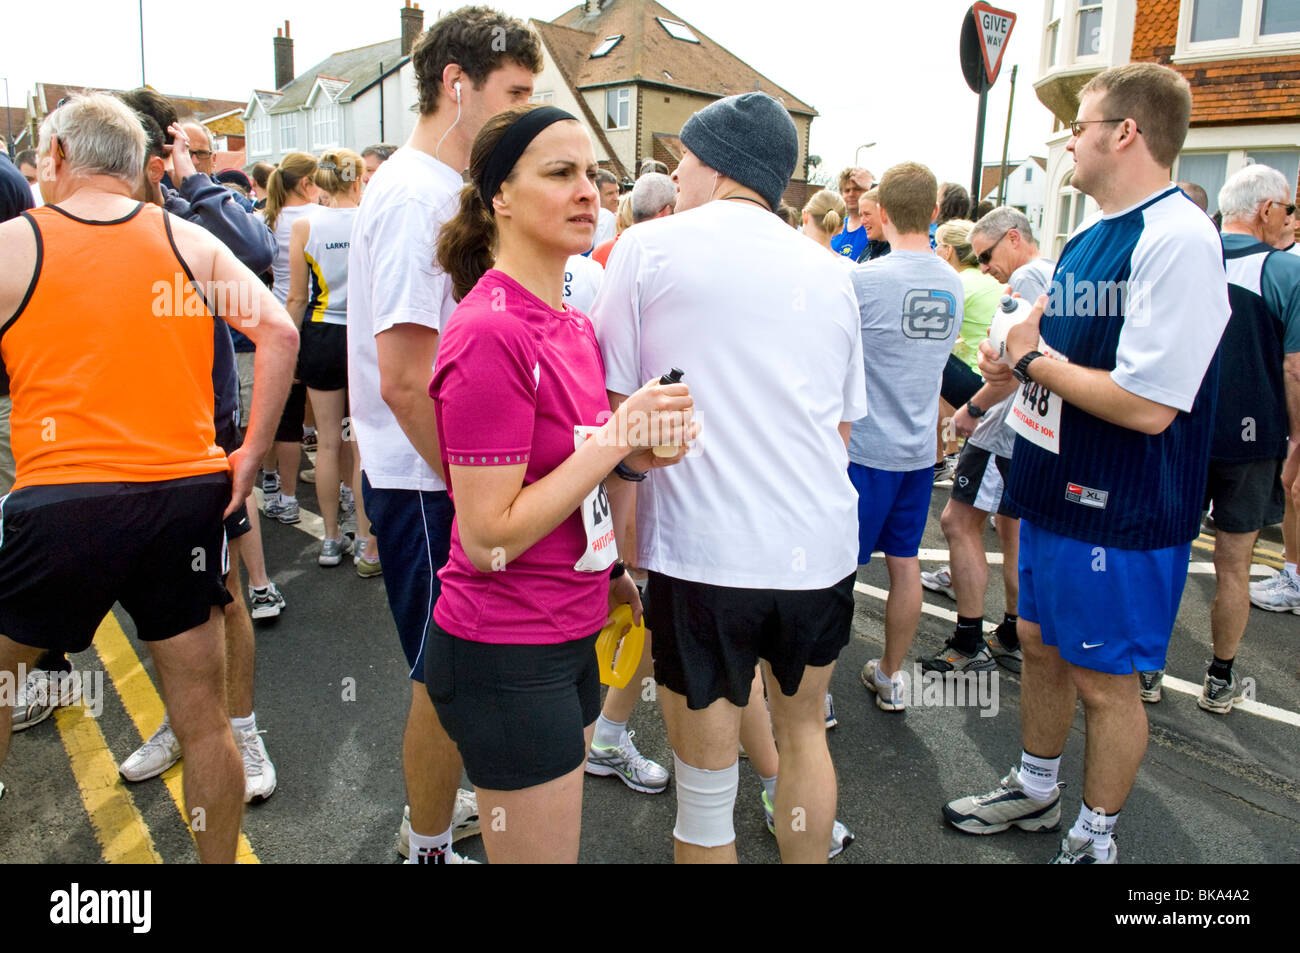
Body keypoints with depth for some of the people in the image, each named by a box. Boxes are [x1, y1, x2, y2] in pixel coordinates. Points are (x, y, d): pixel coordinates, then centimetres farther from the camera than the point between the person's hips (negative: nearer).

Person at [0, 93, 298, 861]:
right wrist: (251, 455, 0)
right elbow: (279, 333, -3)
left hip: (62, 500, -2)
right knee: (203, 717, 11)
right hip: (187, 494, 2)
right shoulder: (189, 240, 6)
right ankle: (221, 859, 25)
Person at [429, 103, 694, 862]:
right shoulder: (490, 332, -21)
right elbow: (487, 539, -22)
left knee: (561, 831, 25)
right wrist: (615, 439, -21)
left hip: (570, 635, 9)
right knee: (543, 852, 10)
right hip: (505, 656, -9)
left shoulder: (573, 323, 6)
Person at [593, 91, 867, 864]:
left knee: (706, 788, 10)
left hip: (702, 551, -5)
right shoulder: (830, 272, 11)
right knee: (803, 728, 27)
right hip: (821, 545, 5)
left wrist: (620, 544, 7)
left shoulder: (650, 247, -1)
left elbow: (614, 406, -3)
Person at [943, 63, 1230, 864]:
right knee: (1041, 646, 21)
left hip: (1121, 514, -9)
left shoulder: (1178, 237, -21)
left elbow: (1145, 405, -28)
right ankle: (1036, 790, 43)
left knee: (1104, 681, 8)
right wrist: (1017, 361, -3)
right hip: (1057, 492, 9)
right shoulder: (1090, 237, 9)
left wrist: (1033, 358, -16)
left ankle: (1095, 837, 30)